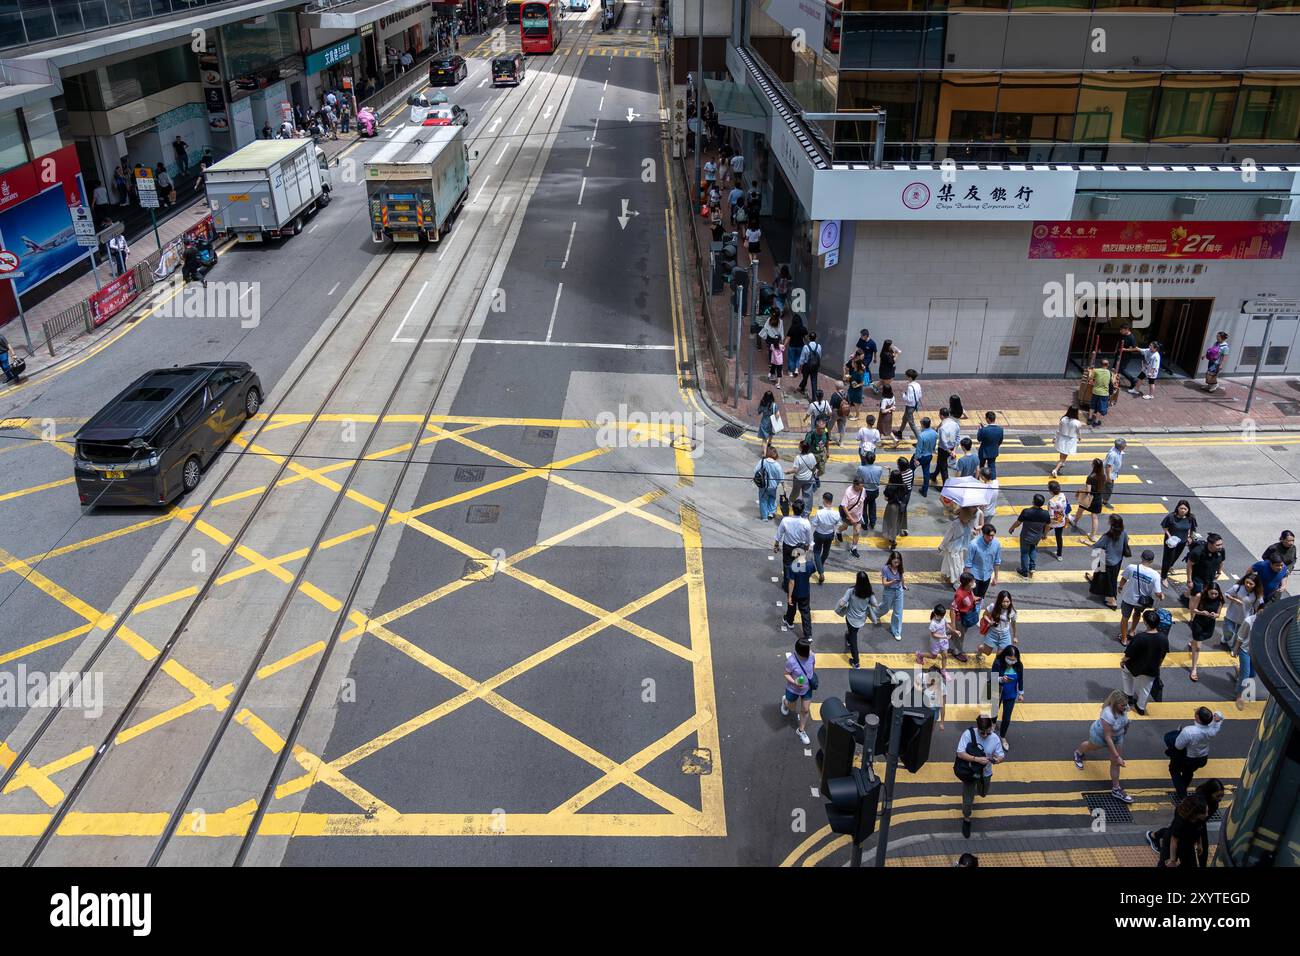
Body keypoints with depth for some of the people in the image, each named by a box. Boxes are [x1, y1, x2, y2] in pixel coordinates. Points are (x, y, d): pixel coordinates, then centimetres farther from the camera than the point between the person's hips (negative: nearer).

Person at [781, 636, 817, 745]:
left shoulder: (812, 656, -22)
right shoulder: (791, 661, -36)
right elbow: (786, 674, -19)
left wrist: (813, 678, 9)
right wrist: (794, 682, -35)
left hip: (807, 688, 3)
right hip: (793, 689, -3)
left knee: (805, 710, 13)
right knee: (790, 705, 25)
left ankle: (801, 730, 36)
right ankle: (784, 700, 63)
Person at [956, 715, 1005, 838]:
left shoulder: (995, 738, -19)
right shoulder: (968, 734, -27)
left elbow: (1001, 756, -10)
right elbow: (960, 754, -27)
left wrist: (998, 759, -35)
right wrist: (977, 759, -38)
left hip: (985, 773, 3)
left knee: (983, 794, 29)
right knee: (968, 800, 4)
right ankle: (966, 819, 34)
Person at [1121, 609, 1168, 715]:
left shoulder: (1139, 638, -32)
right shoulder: (1163, 638, -18)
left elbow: (1128, 655, -20)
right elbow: (1162, 656, -1)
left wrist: (1122, 662, 2)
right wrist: (1156, 667, 17)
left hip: (1136, 667, -3)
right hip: (1152, 671, 3)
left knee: (1124, 668, 32)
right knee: (1145, 689, 26)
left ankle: (1129, 695, 38)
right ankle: (1141, 708, 49)